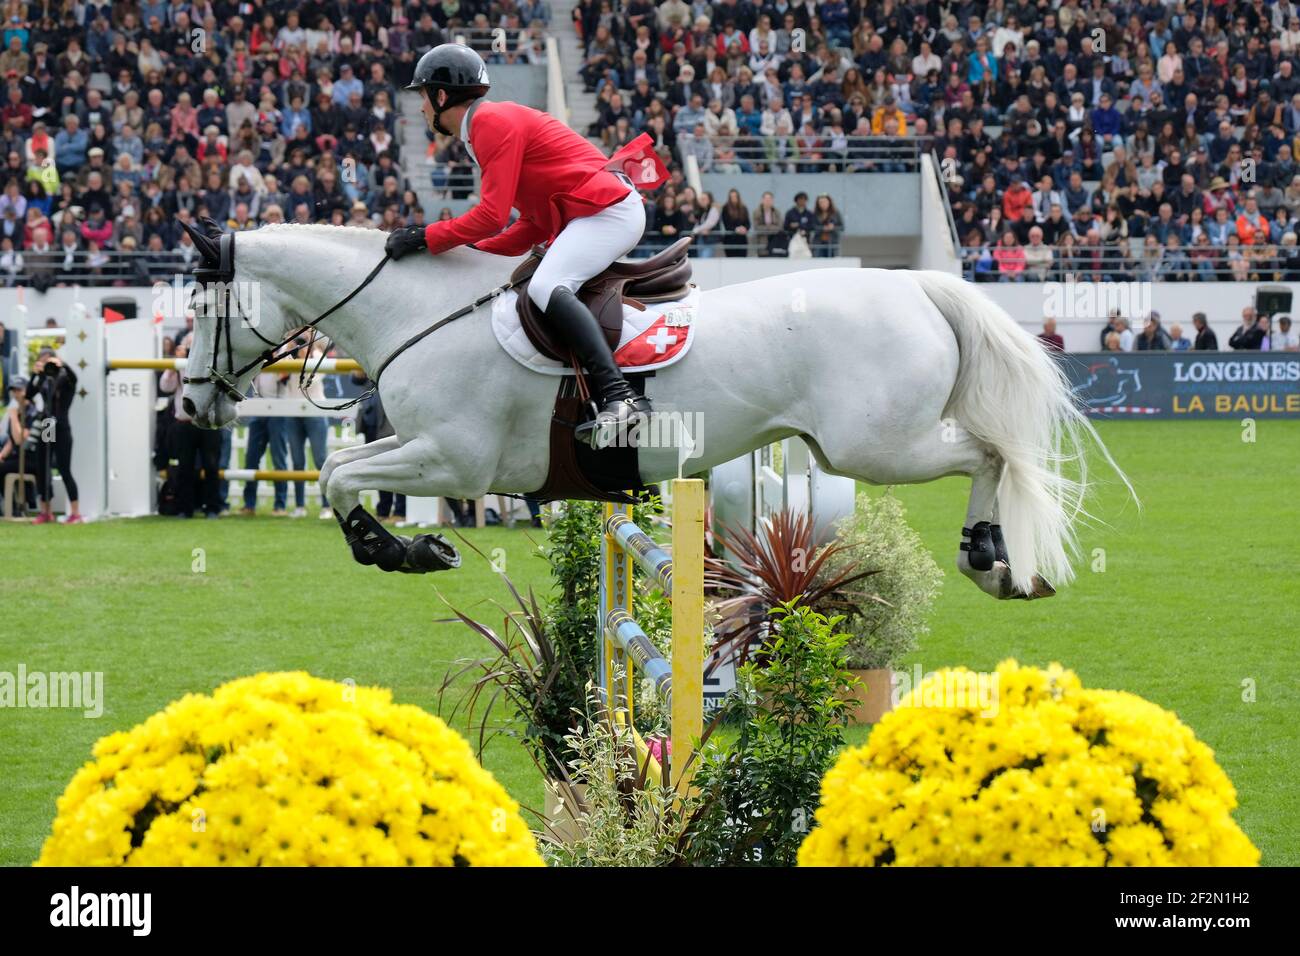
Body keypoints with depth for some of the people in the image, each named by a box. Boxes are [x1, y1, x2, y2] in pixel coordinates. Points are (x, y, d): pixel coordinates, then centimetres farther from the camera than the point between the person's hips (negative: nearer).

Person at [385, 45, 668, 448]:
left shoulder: (494, 123, -10)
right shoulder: (487, 127, 22)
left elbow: (492, 215, -18)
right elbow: (534, 225, 18)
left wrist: (427, 237, -11)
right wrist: (470, 252, 13)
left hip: (608, 212, -11)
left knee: (546, 287, -28)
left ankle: (620, 397, -42)